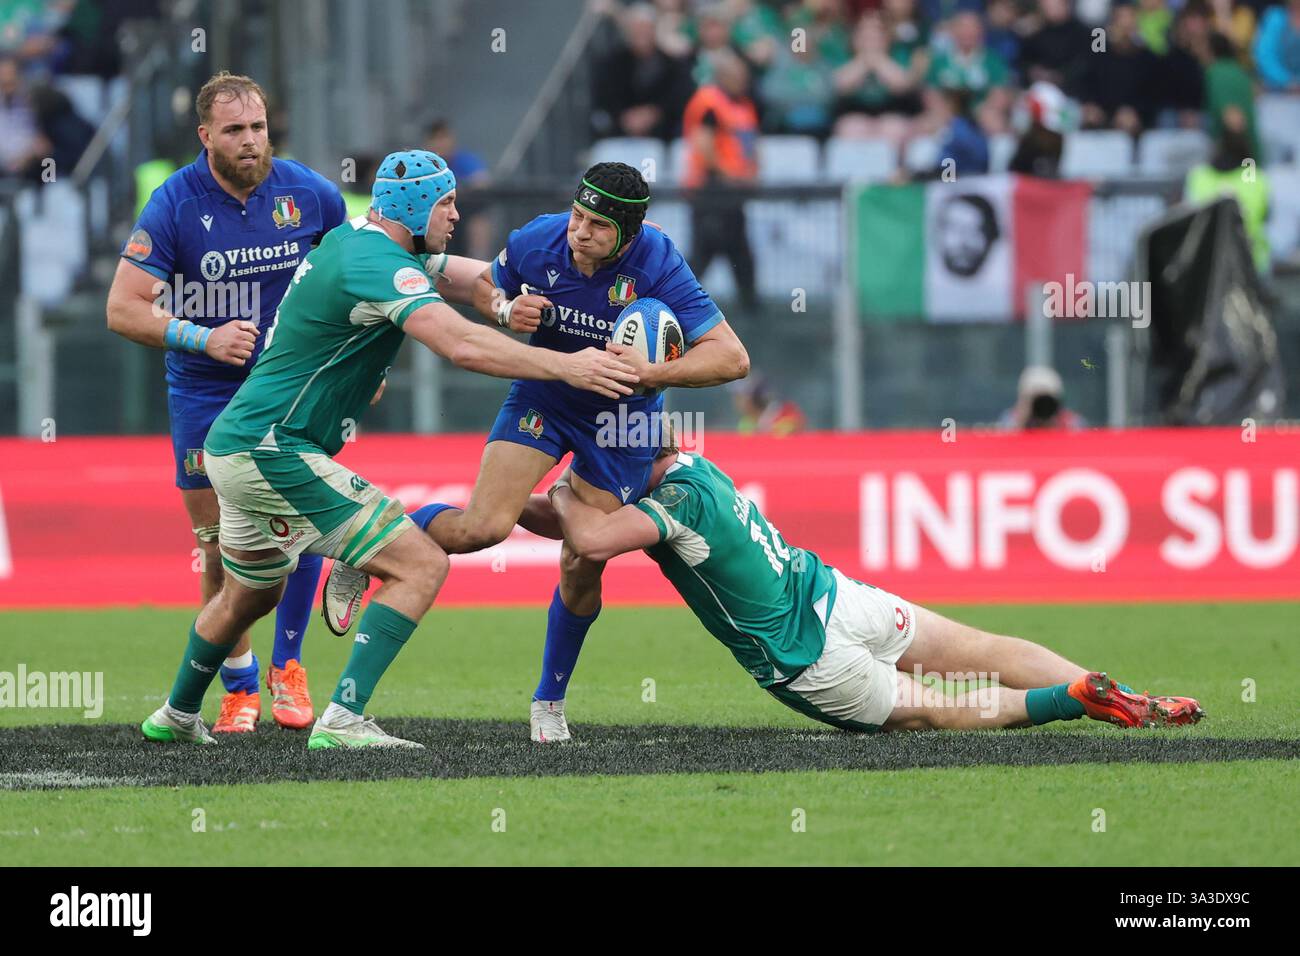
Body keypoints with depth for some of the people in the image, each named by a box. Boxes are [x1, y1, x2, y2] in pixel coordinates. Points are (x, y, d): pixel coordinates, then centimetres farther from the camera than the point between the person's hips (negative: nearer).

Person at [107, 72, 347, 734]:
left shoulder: (309, 193, -6)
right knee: (221, 548, 0)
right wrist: (201, 337, -27)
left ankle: (287, 667, 10)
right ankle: (240, 686, 16)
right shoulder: (174, 205, -14)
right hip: (204, 393, -1)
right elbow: (123, 309, -15)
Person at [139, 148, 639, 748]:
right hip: (273, 452, -10)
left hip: (234, 447, 10)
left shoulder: (353, 239, 12)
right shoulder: (381, 265, -19)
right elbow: (460, 344, -31)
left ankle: (177, 716, 48)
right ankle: (342, 721, -18)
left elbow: (477, 280, 19)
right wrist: (564, 366, -28)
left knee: (249, 596, 31)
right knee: (420, 566, -12)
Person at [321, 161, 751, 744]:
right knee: (484, 527, -20)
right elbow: (486, 285, 4)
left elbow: (732, 357, -29)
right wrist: (505, 309, -20)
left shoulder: (658, 267, -28)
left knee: (583, 567, -2)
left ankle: (550, 700, 21)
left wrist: (650, 372, -42)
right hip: (542, 395, 0)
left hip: (622, 413, 0)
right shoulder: (537, 242, -20)